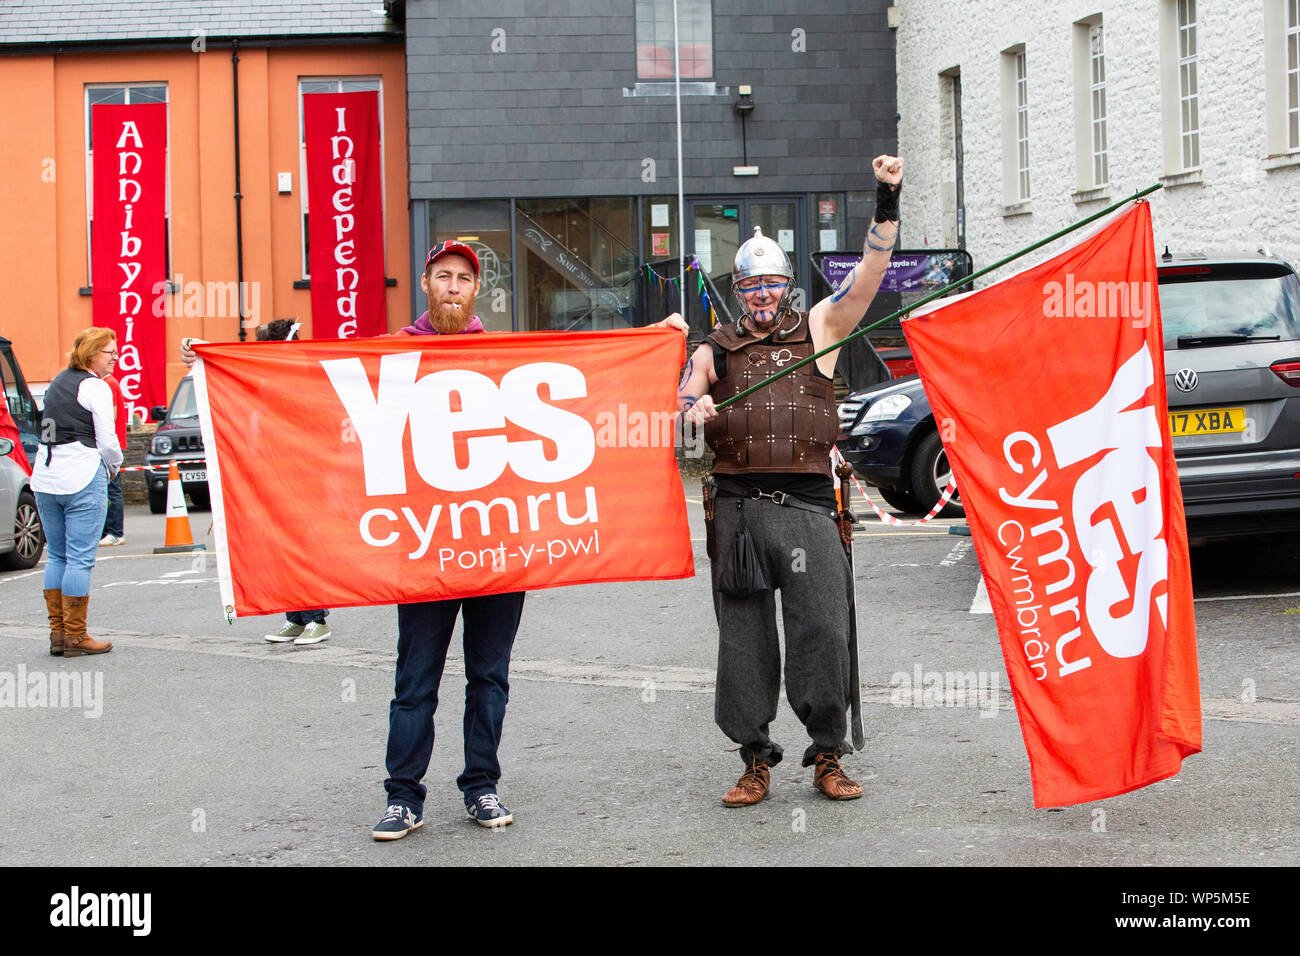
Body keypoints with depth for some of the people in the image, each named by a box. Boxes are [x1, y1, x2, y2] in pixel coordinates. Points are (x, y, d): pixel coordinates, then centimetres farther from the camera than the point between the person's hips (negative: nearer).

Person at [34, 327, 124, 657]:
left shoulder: (57, 383, 16)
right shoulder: (95, 388, -8)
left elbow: (50, 431, 17)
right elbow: (107, 441, -11)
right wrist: (113, 466, 10)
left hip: (45, 479, 8)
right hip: (82, 479, -8)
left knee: (56, 555, 12)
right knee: (80, 558, -4)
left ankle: (57, 632, 13)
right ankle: (75, 636, -3)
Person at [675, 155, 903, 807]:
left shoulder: (817, 330, 12)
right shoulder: (714, 351, 14)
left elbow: (869, 274, 3)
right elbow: (683, 394, 1)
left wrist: (887, 202, -7)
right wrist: (692, 407, -24)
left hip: (807, 505, -1)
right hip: (737, 508, 1)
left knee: (822, 631, -5)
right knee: (743, 640, 3)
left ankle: (827, 756, 7)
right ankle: (755, 760, 13)